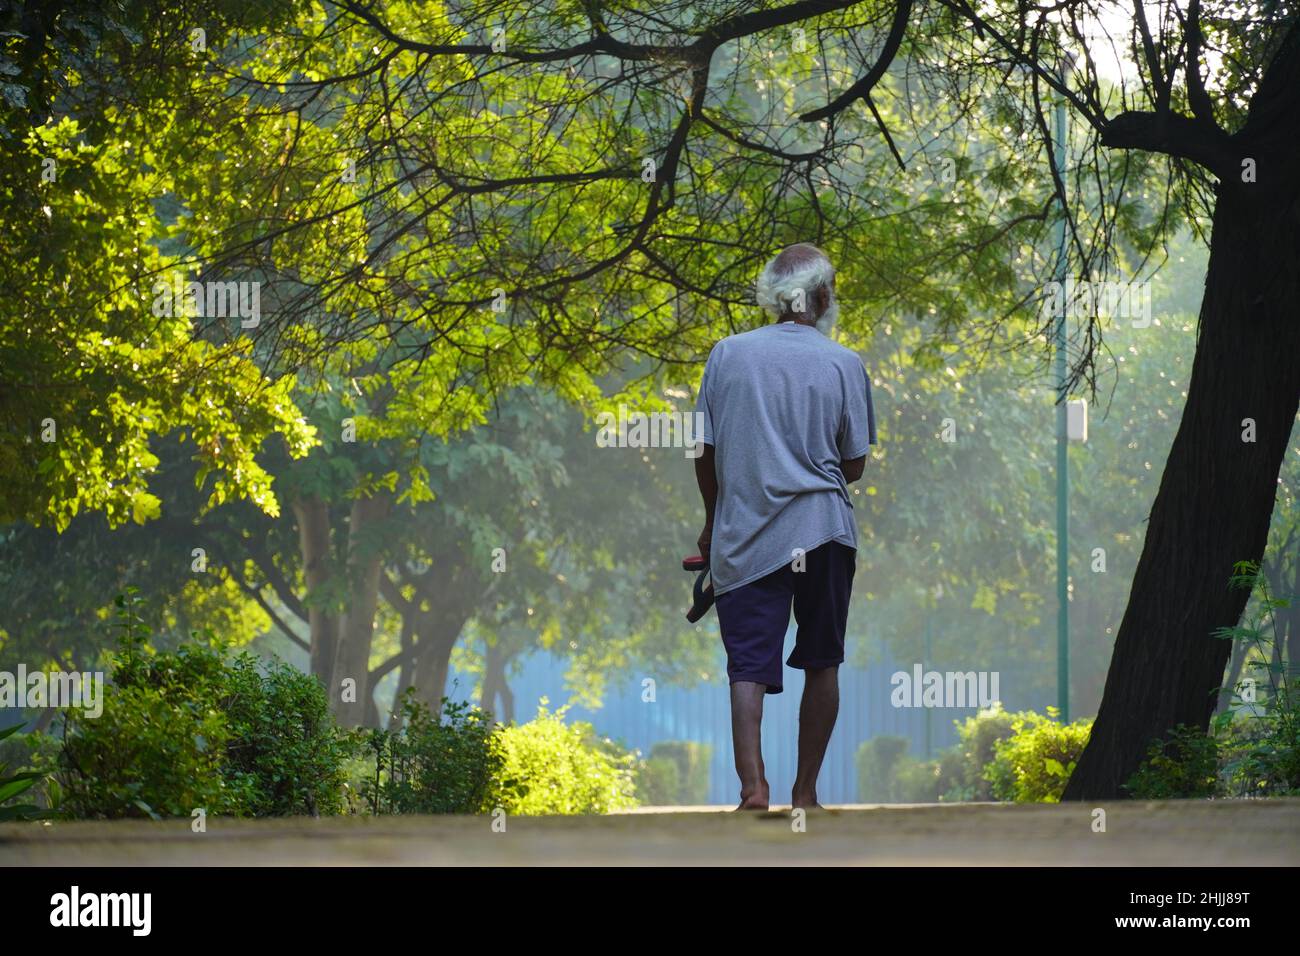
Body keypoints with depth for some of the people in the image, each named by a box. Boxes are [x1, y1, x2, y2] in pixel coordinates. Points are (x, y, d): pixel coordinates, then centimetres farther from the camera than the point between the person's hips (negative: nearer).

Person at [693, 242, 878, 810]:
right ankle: (806, 793, 18)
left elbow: (705, 452, 4)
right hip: (823, 529, 0)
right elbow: (854, 465, 2)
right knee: (821, 662, 14)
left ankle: (753, 785, -21)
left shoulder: (728, 354, 0)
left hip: (745, 535, 0)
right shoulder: (842, 364, -3)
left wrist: (713, 519, 20)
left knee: (748, 665, -3)